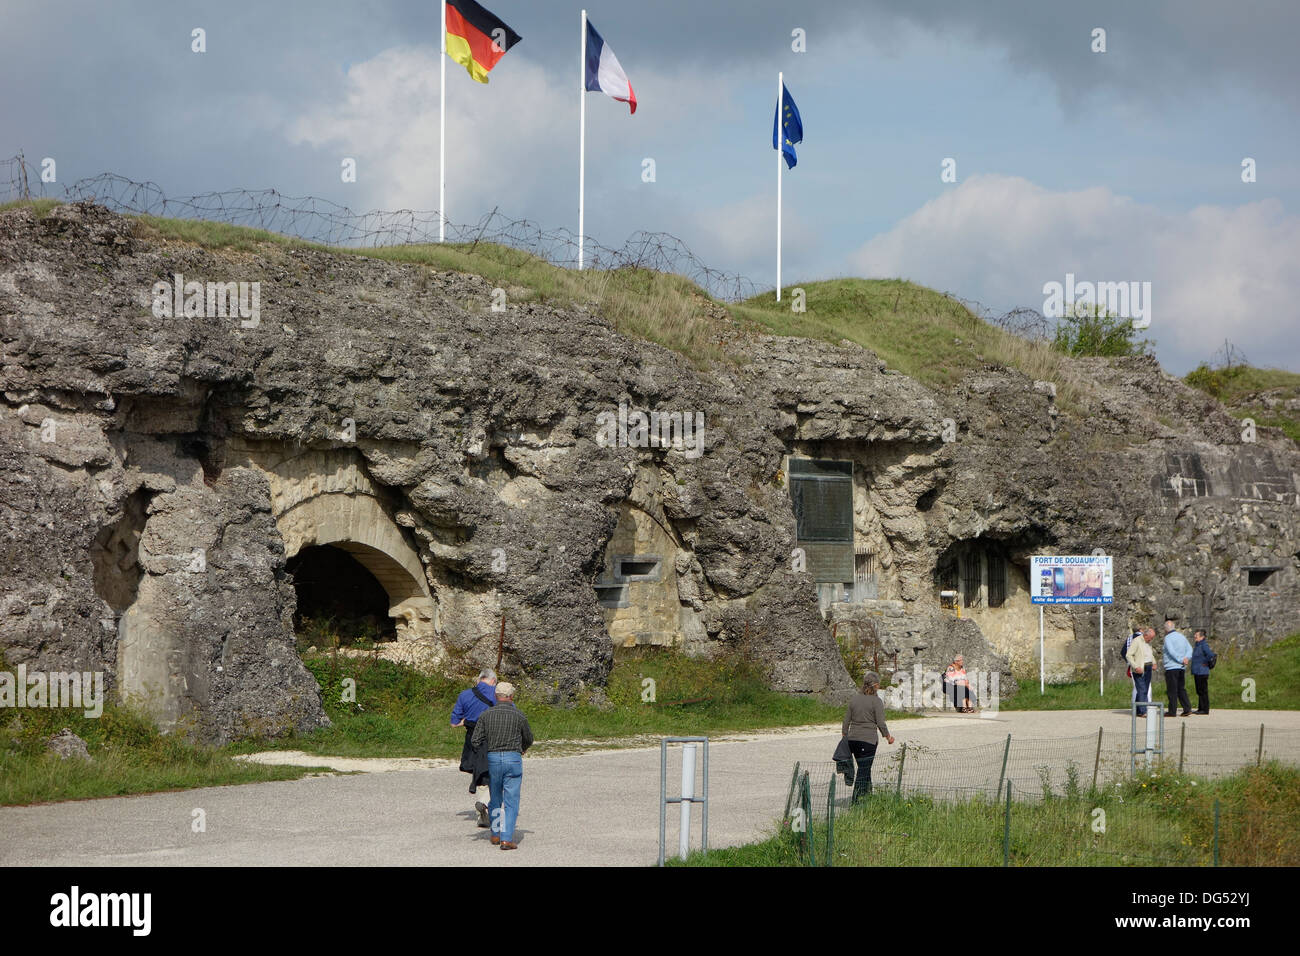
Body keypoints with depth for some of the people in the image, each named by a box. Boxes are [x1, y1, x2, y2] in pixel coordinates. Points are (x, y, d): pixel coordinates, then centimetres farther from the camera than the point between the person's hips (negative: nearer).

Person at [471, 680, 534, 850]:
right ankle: (506, 839, -8)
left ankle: (495, 835, 26)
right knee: (511, 801, 0)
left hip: (492, 759, 2)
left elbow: (476, 741, -1)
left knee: (495, 800, 19)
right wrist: (523, 748, 34)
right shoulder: (518, 715, -3)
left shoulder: (486, 715, 0)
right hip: (513, 759, -2)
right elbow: (529, 739, 11)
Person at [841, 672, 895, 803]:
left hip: (852, 739, 6)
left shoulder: (855, 698, 7)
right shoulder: (876, 701, -9)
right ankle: (856, 801, -5)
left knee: (865, 769, 20)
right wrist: (888, 736, 6)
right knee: (863, 772, -2)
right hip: (868, 739, -6)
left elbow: (846, 720, 11)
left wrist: (844, 735, 21)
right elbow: (880, 723, -10)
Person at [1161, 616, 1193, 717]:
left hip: (1171, 667, -7)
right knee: (1181, 689, 11)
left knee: (1172, 690, -3)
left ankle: (1172, 711, -1)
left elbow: (1172, 651, -20)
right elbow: (1189, 649, 10)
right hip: (1182, 667, 7)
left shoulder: (1168, 638, -8)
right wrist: (1187, 658, -5)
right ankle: (1187, 709, 2)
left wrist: (1181, 660, -14)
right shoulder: (1182, 637, 14)